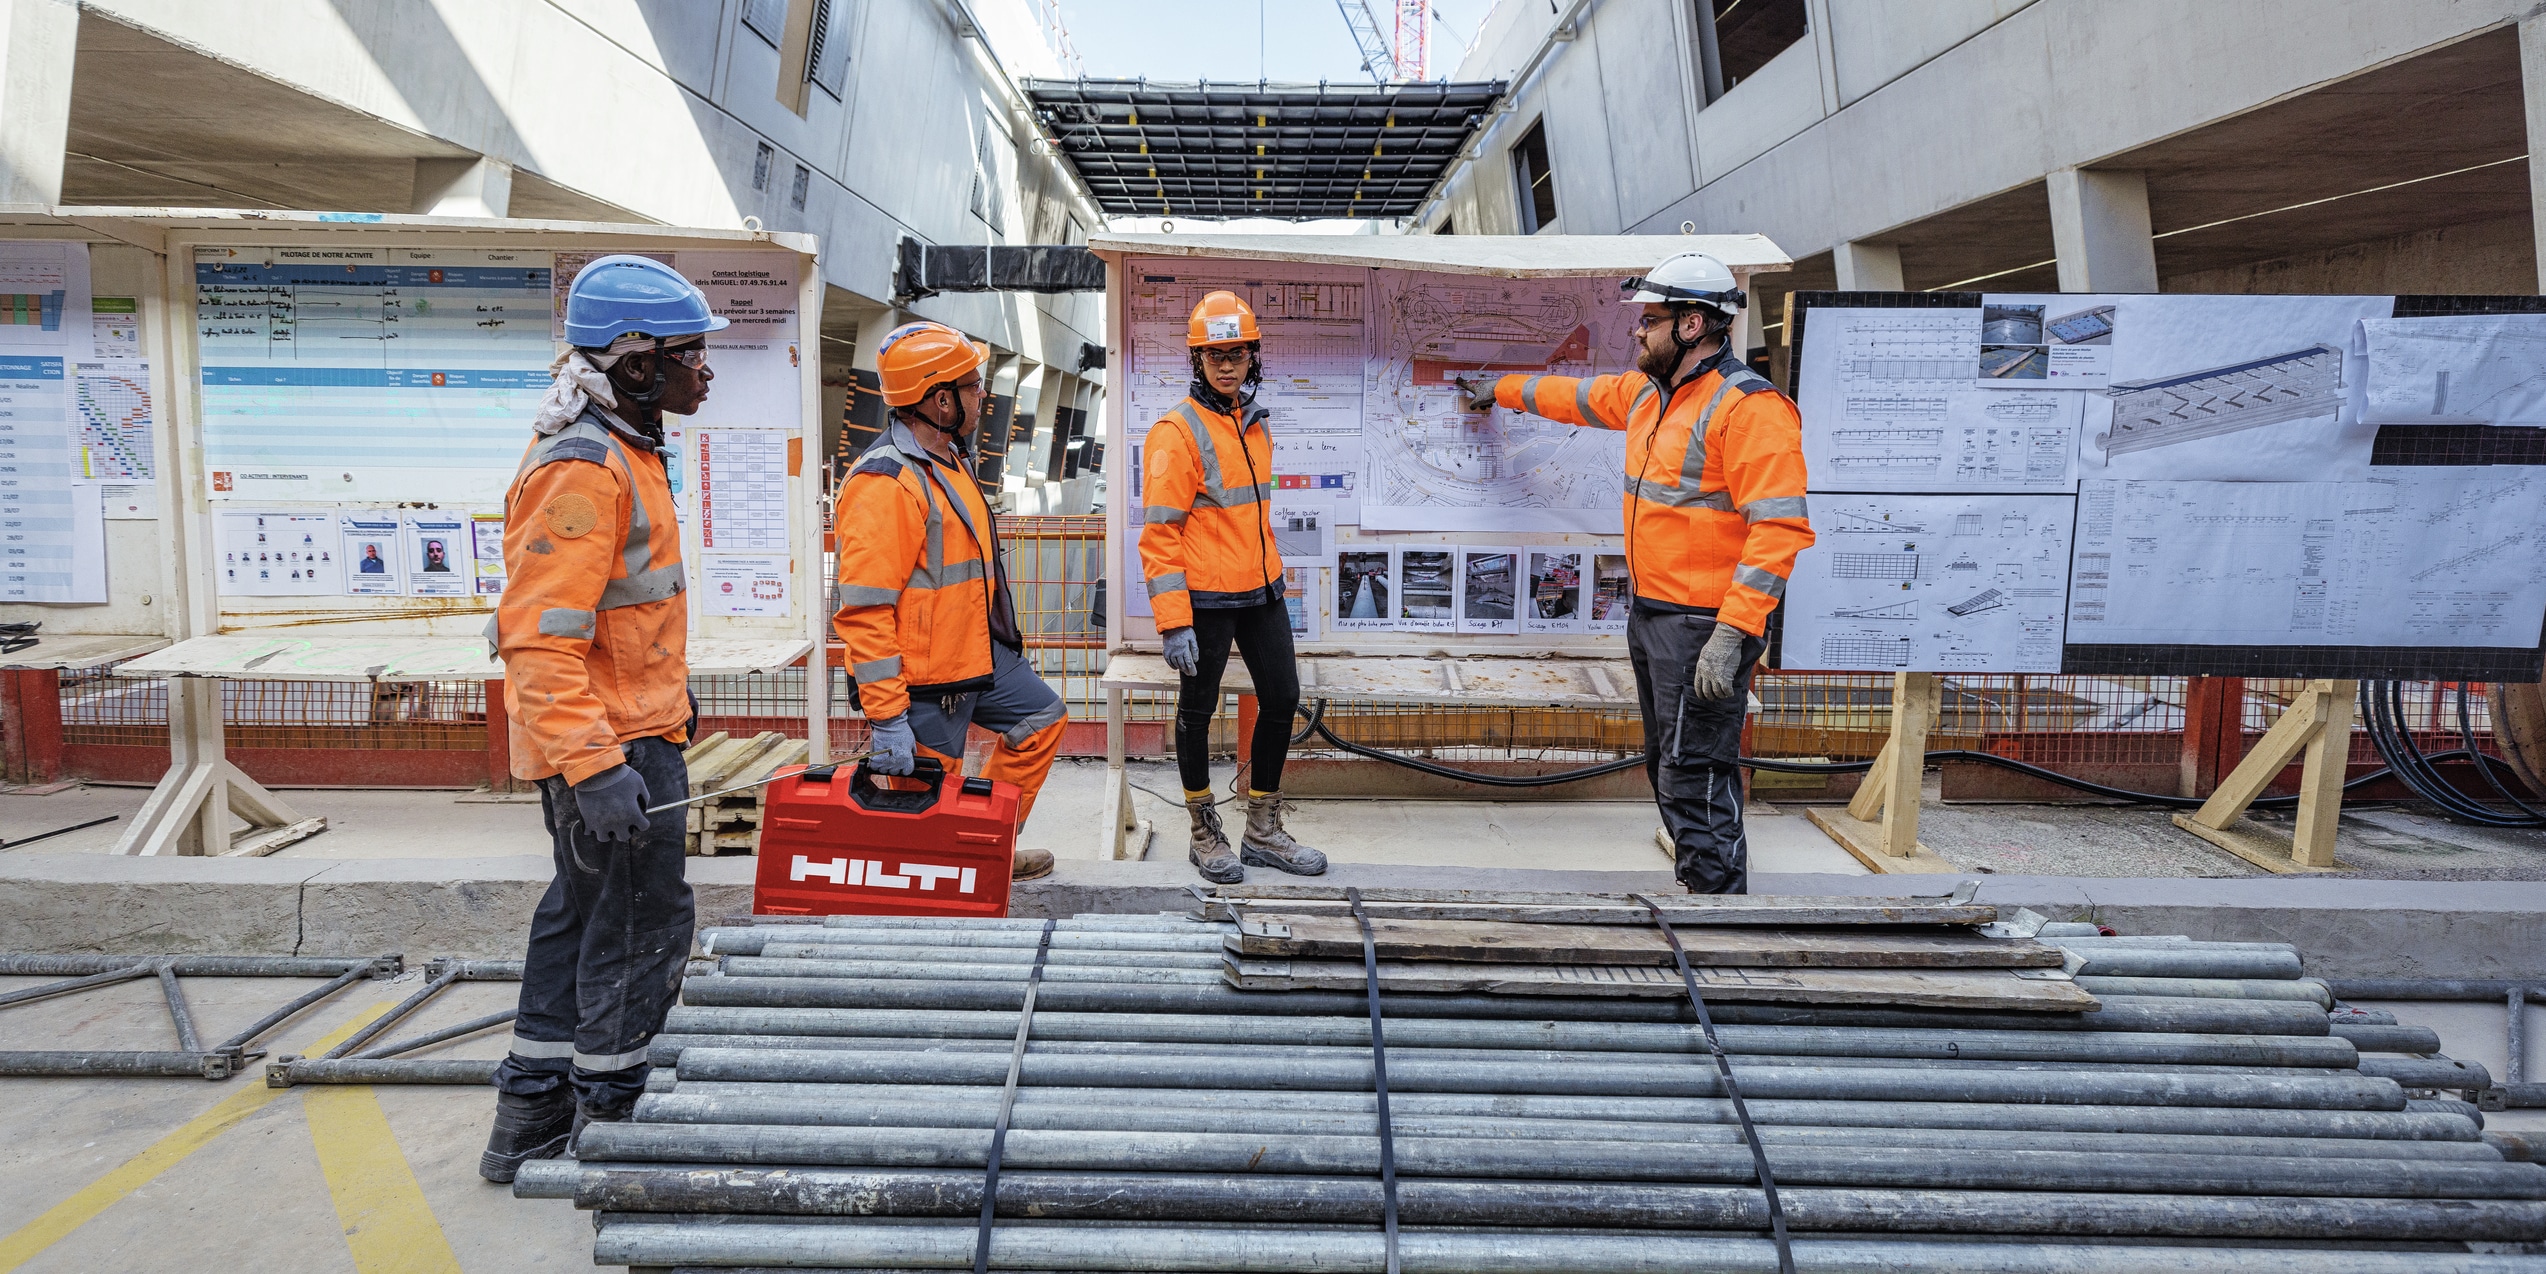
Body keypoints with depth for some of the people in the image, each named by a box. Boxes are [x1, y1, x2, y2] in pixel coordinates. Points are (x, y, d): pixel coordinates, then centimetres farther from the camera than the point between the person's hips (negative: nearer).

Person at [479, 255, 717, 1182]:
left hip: (621, 725, 11)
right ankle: (610, 1129, 15)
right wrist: (594, 766, -33)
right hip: (607, 740, -11)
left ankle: (531, 1120, 31)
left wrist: (665, 688, 30)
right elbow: (540, 635, -28)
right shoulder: (580, 469, -22)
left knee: (584, 914, 18)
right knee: (641, 929, 0)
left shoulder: (621, 452, 12)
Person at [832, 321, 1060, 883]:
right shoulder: (885, 483, -24)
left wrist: (992, 645, 27)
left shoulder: (946, 457, 10)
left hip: (979, 653, 10)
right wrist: (886, 719, -27)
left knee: (1042, 717, 23)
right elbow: (864, 613, -26)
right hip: (923, 679, -10)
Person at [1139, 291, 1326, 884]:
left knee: (1281, 699, 11)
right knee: (1198, 710, 7)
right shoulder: (1176, 432, -13)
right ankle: (1206, 835, 22)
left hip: (1262, 591, 8)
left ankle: (1263, 832, 25)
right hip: (1206, 597, -7)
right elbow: (1159, 534, -16)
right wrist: (1173, 622, -20)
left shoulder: (1253, 422, 10)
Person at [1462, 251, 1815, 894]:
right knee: (1668, 766, 16)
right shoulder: (1647, 393, 12)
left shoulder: (1749, 407, -18)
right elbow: (1574, 396, 32)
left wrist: (1731, 635, -29)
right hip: (1651, 616, 10)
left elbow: (1779, 527, -24)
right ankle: (1699, 886, 27)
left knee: (1695, 780, -9)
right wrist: (1502, 390, 44)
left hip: (1704, 626, -10)